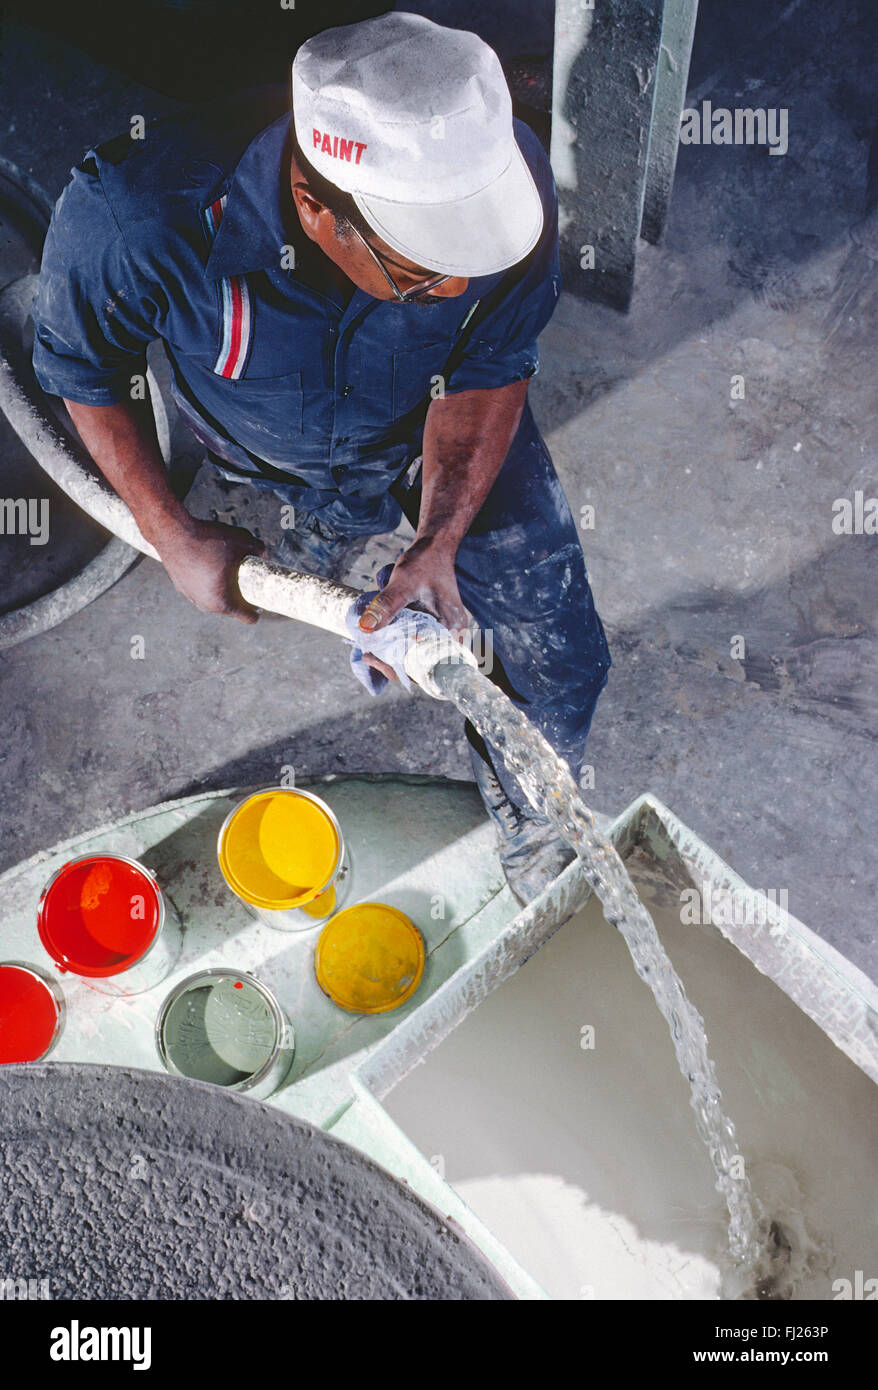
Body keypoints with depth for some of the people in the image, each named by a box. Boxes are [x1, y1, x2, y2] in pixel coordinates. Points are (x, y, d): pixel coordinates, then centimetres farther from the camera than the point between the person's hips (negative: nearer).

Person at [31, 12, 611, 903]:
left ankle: (528, 830, 31)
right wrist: (173, 536, -18)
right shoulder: (133, 217, -40)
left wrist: (438, 544, -30)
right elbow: (80, 365, -17)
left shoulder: (503, 179, -35)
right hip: (259, 458, 0)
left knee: (558, 660, 2)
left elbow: (490, 371, -18)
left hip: (434, 424, 1)